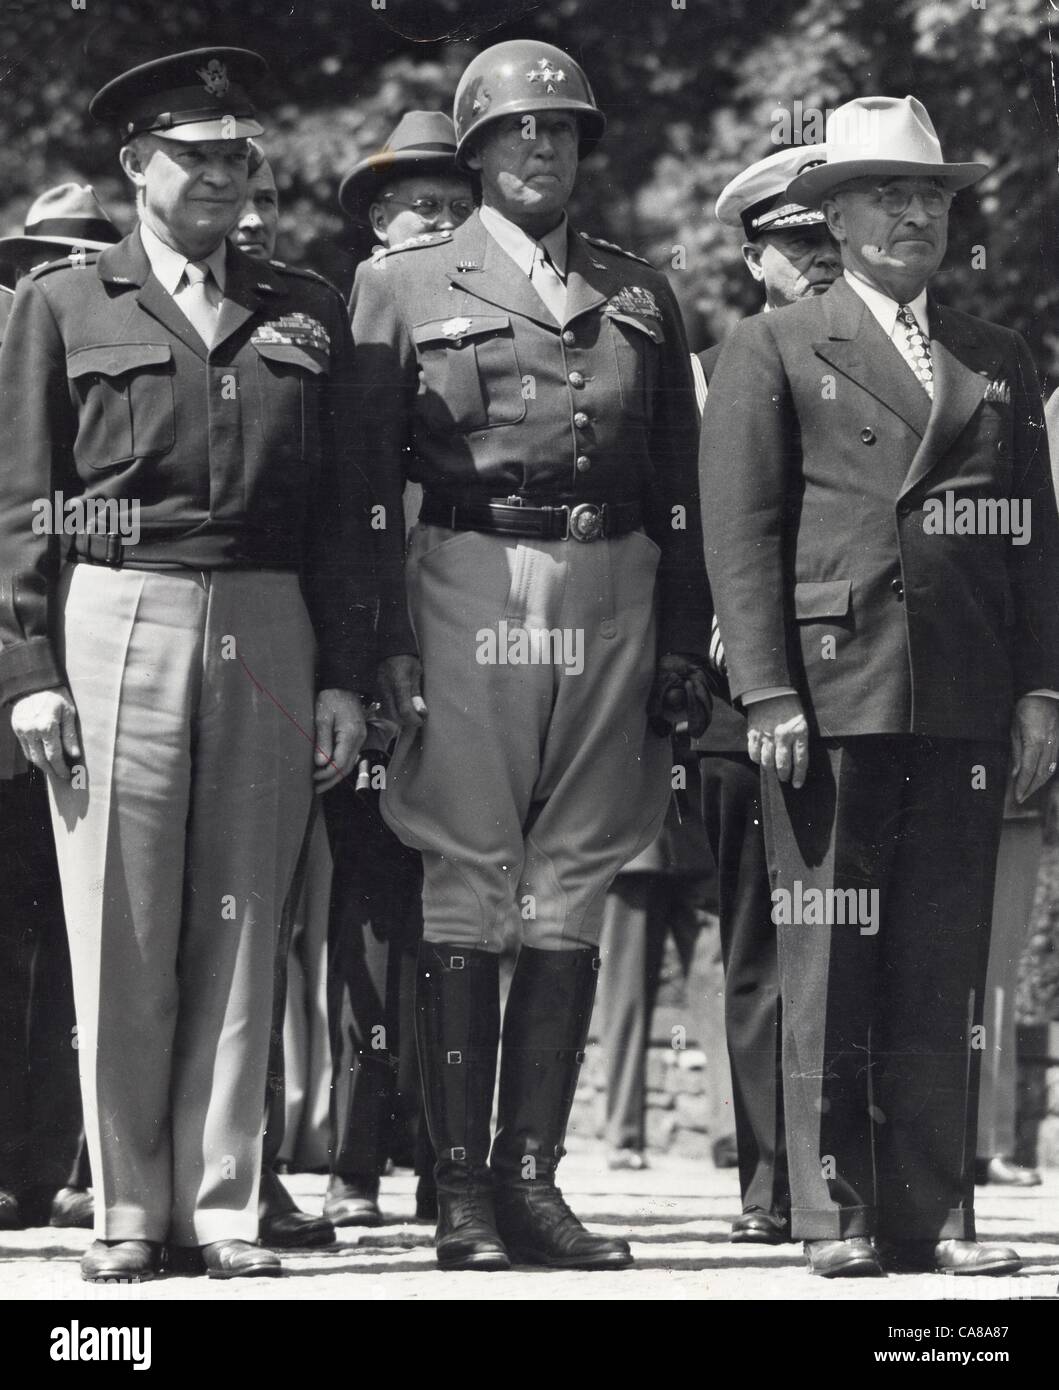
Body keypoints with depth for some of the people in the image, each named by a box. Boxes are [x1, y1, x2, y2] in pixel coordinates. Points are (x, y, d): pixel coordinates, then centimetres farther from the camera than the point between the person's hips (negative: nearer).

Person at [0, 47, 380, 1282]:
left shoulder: (305, 313, 15)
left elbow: (343, 511, 13)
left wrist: (345, 674, 5)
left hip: (266, 627, 2)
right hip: (116, 623, -2)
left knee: (239, 930, 1)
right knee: (119, 934, -2)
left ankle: (220, 1206, 5)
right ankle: (127, 1210, 4)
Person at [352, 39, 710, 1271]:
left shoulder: (638, 295, 16)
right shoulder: (403, 283, 7)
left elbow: (678, 487, 16)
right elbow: (362, 475, 2)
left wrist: (685, 644, 8)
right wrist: (376, 640, -7)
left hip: (611, 601, 3)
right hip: (467, 593, -3)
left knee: (571, 892, 3)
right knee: (465, 886, -4)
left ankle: (531, 1174, 7)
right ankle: (463, 1189, -2)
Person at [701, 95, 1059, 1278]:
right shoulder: (774, 350, 7)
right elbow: (739, 531, 0)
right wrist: (766, 693, -9)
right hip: (831, 685, -3)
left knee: (947, 963, 3)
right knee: (829, 963, -2)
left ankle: (933, 1212, 6)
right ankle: (835, 1214, 2)